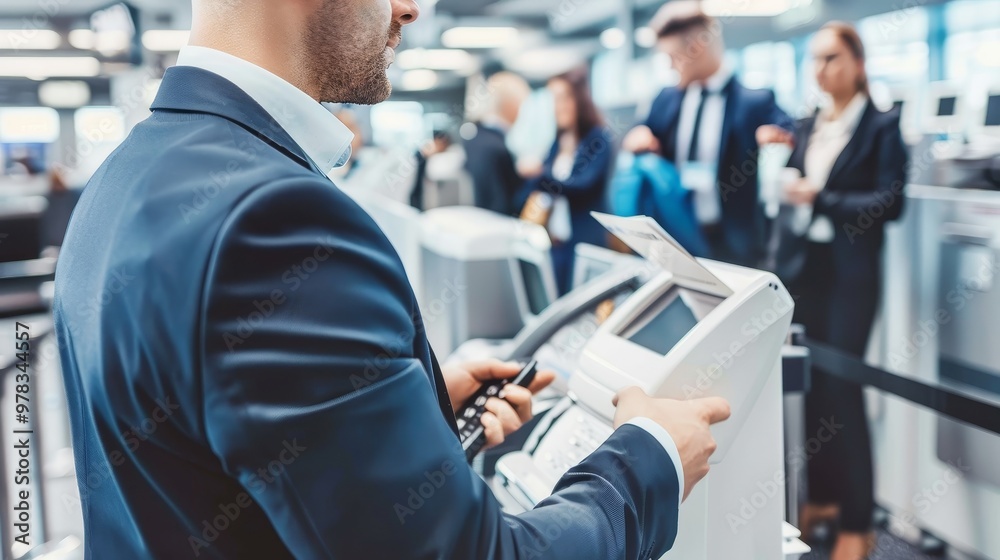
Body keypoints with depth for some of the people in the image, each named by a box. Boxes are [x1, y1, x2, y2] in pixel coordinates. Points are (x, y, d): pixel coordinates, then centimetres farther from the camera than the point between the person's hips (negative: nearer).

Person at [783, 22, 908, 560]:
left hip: (850, 271, -5)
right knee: (808, 383, 7)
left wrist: (819, 198, -17)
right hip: (804, 266, 5)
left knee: (841, 386, -6)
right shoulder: (806, 126, 13)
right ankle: (822, 495, 22)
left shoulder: (882, 126, -3)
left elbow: (890, 202, -12)